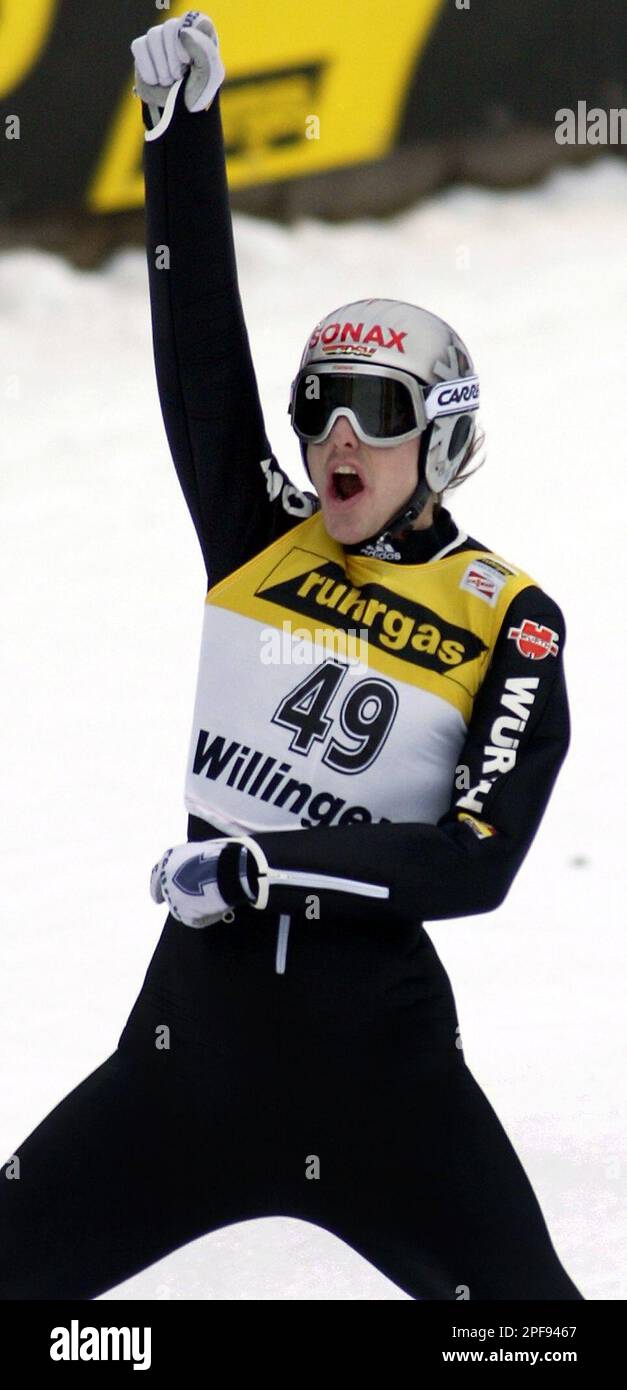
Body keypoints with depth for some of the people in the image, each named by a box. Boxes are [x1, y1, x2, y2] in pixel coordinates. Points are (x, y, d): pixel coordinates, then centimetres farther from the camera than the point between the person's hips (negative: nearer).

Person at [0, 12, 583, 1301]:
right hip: (196, 1018, 4)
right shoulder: (260, 540, 5)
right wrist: (184, 127, -9)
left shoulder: (513, 625, -5)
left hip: (377, 1049, -4)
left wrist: (268, 863, -21)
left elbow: (478, 862, -14)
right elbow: (200, 340, -2)